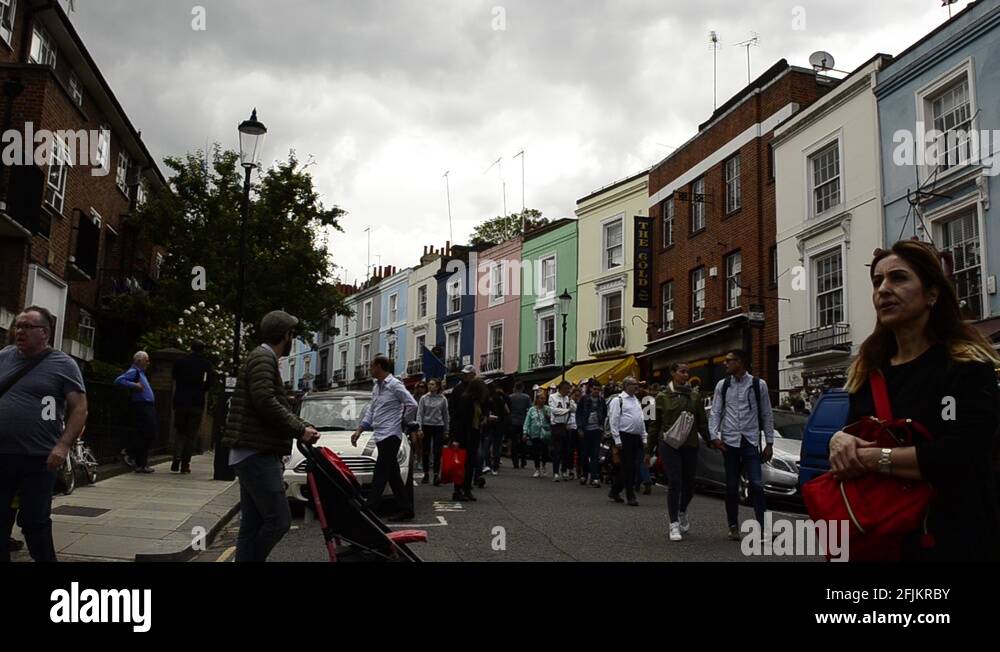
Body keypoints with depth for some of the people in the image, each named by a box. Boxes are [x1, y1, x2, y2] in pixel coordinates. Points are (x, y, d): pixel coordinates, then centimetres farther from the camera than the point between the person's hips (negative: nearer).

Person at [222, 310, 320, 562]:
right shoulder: (262, 357, -9)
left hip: (255, 455, 11)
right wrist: (300, 430, -15)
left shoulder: (263, 358, 23)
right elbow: (265, 402, -22)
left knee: (252, 526, 10)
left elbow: (280, 407, 25)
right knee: (279, 519, -11)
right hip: (256, 454, -11)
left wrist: (304, 427, 11)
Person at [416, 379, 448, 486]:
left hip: (438, 427, -1)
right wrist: (419, 428, -8)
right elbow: (419, 413, 1)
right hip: (426, 426, 1)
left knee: (437, 452, -5)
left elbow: (445, 415, 9)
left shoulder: (443, 399, 3)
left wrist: (446, 431, 8)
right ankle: (426, 474, 14)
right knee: (426, 452, 5)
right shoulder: (424, 398, 3)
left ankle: (436, 475, -6)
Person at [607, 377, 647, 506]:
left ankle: (614, 492, 23)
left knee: (628, 467, 11)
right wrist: (617, 440, -14)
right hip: (625, 436, -7)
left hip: (636, 437, 7)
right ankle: (631, 496, -1)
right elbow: (613, 421, -10)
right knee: (627, 467, -5)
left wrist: (644, 438, 15)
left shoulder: (637, 401, 18)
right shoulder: (618, 400, -5)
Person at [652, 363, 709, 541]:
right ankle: (674, 524, -1)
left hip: (690, 445, 3)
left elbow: (702, 423, 10)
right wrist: (649, 450, 8)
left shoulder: (695, 396, 9)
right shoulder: (663, 397, 4)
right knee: (674, 482, -8)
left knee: (689, 482, 9)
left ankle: (682, 512, 37)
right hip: (669, 444, -2)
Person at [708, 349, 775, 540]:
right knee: (731, 486, 8)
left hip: (751, 441, -2)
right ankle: (733, 526, 19)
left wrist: (770, 442, 3)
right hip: (729, 441, 2)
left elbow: (767, 415, 5)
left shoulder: (758, 384, 1)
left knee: (757, 484, -9)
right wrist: (714, 436, -7)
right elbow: (715, 412, 6)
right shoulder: (722, 385, 6)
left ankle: (763, 527, -4)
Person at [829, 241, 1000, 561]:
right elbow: (852, 432, 13)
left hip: (950, 540, -5)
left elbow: (963, 454, -23)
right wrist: (839, 440, -10)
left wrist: (875, 458, -19)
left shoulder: (966, 365, -10)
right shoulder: (868, 369, 9)